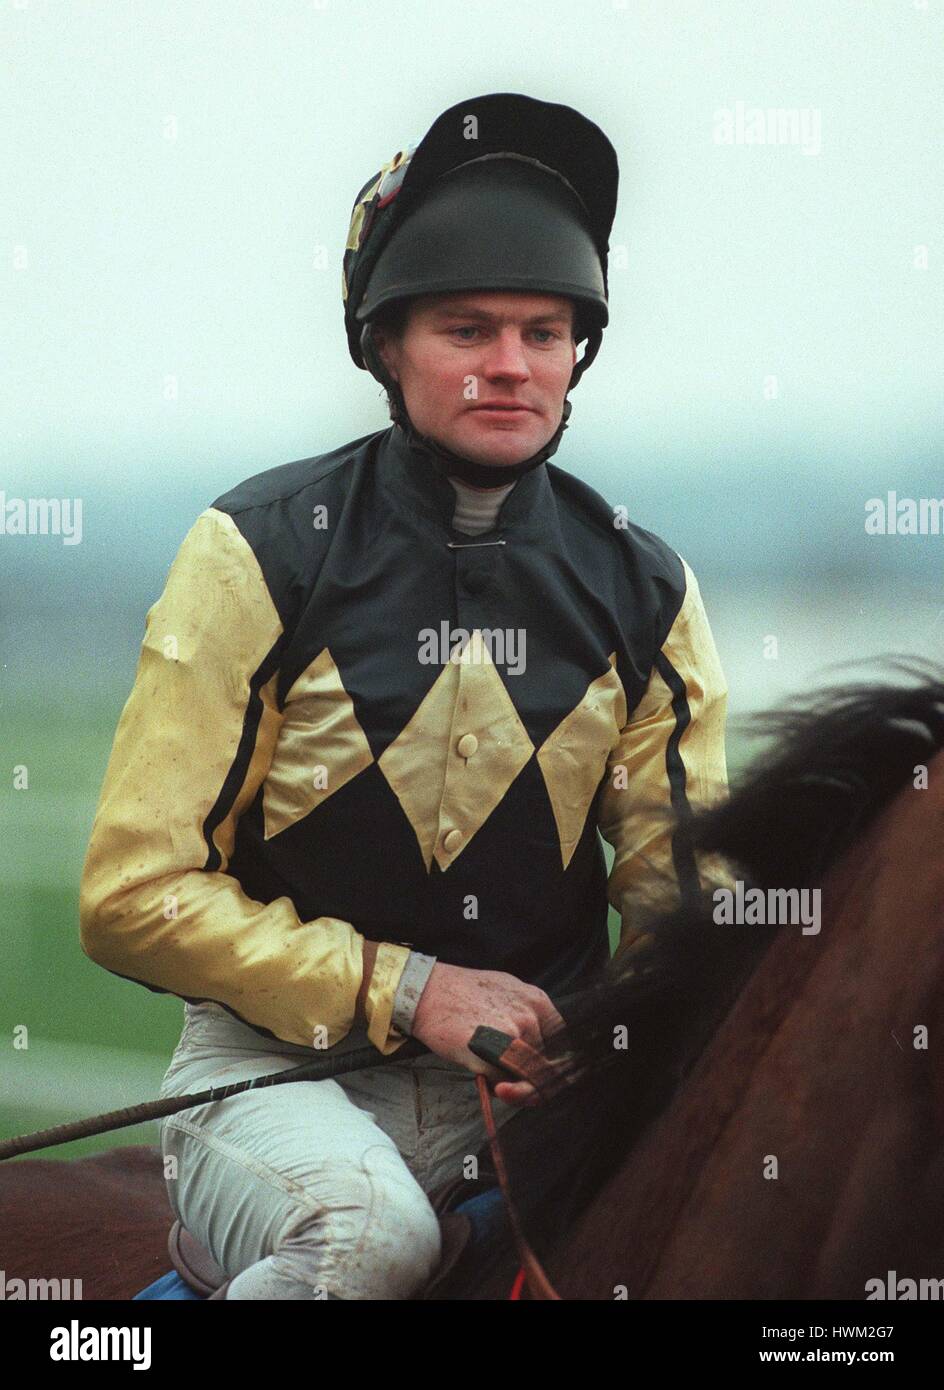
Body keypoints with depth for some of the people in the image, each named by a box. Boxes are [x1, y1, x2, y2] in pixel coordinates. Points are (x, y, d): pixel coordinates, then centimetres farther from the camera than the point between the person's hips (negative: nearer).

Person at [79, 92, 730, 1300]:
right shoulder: (263, 552, -5)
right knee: (369, 1233, -36)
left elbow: (678, 885, 11)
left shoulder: (641, 590, 4)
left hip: (534, 1064, 4)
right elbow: (135, 895, -7)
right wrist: (407, 990, -16)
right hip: (278, 1060, -4)